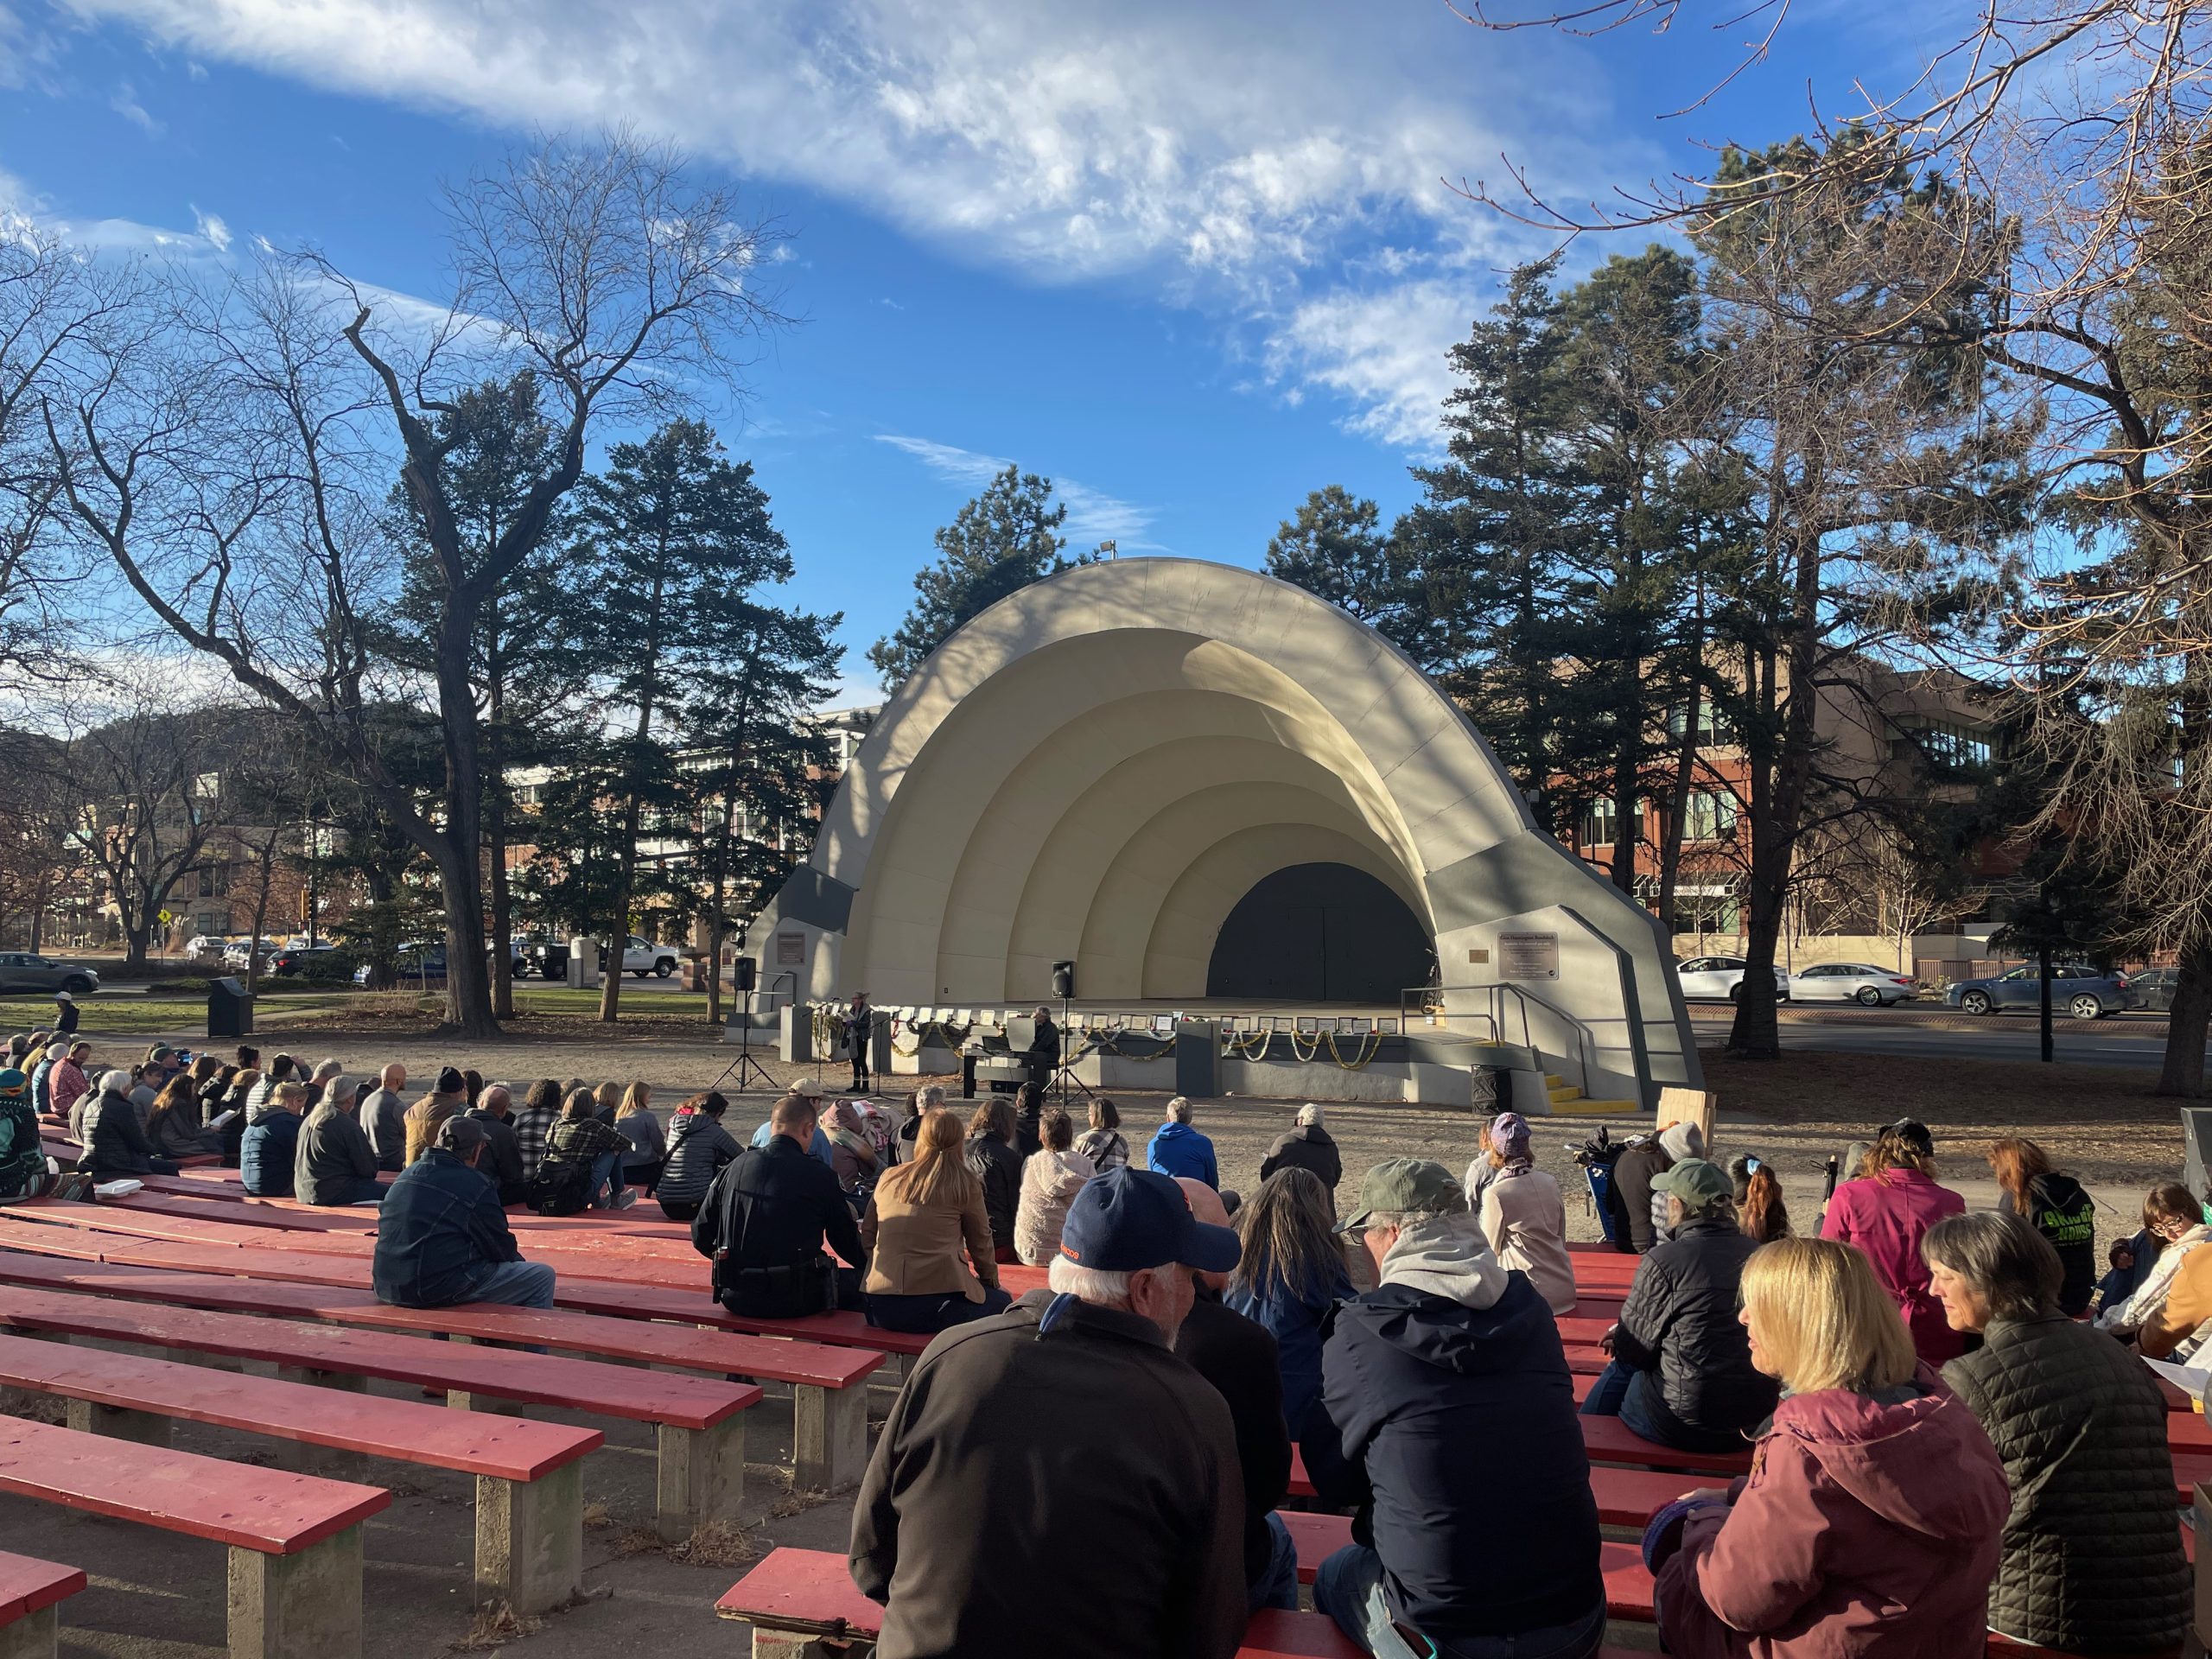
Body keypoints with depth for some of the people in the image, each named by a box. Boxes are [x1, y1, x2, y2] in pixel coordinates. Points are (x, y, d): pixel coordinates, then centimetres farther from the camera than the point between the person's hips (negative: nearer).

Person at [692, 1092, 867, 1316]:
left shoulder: (734, 1166, 3)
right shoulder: (817, 1174, -8)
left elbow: (701, 1234, 10)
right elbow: (846, 1239, 0)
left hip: (735, 1298, 6)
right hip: (793, 1301, -6)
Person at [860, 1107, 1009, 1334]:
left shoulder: (888, 1179, 10)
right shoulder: (964, 1183, 0)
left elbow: (866, 1237, 17)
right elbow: (980, 1241, 11)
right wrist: (990, 1279, 28)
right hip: (936, 1305, -5)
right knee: (1000, 1300, 21)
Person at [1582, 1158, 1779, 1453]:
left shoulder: (1664, 1260, -19)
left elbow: (1632, 1351, -11)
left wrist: (1622, 1337, 14)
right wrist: (1627, 1337, 20)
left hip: (1690, 1424, -6)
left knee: (1619, 1372, 20)